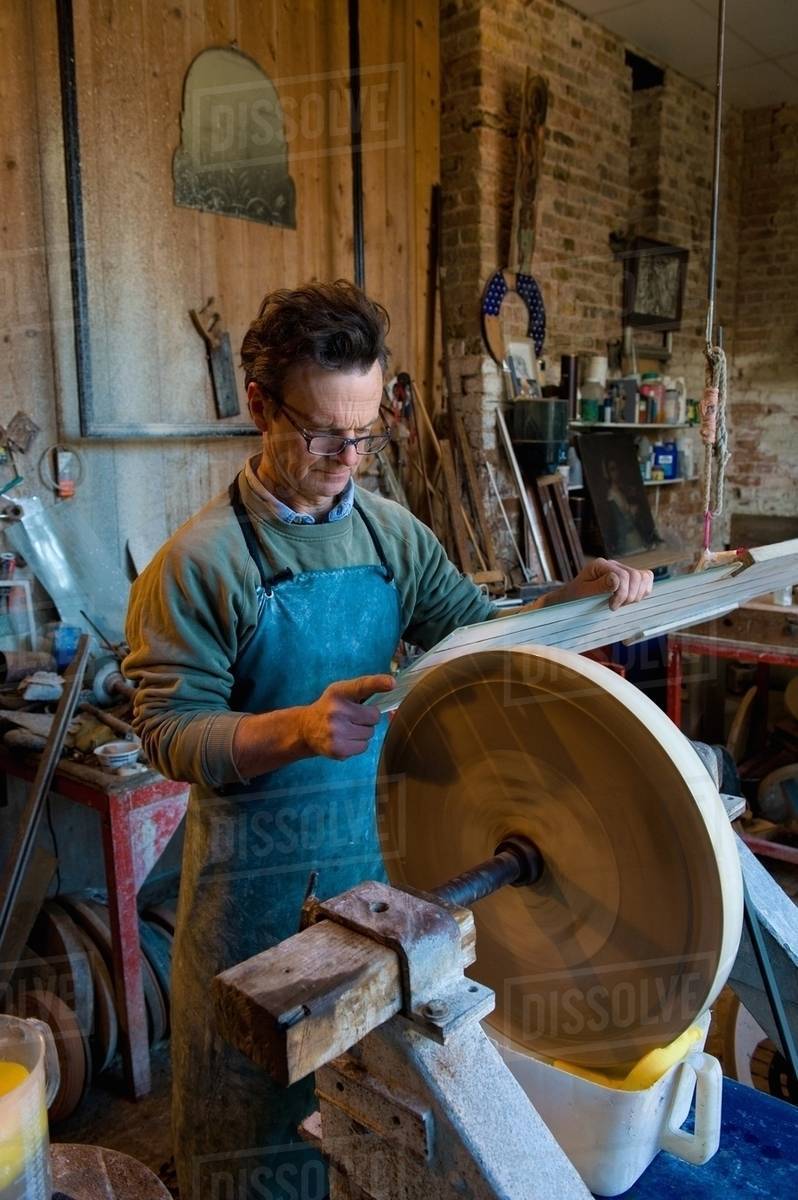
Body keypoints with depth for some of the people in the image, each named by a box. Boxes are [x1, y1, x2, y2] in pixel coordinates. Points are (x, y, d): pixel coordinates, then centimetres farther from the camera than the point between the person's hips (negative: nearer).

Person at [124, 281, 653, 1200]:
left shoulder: (392, 533, 0)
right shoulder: (200, 561, -15)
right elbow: (167, 731, -16)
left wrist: (577, 596, -12)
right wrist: (297, 727, -32)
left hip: (383, 843, 5)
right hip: (262, 873, -4)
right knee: (265, 1082, 16)